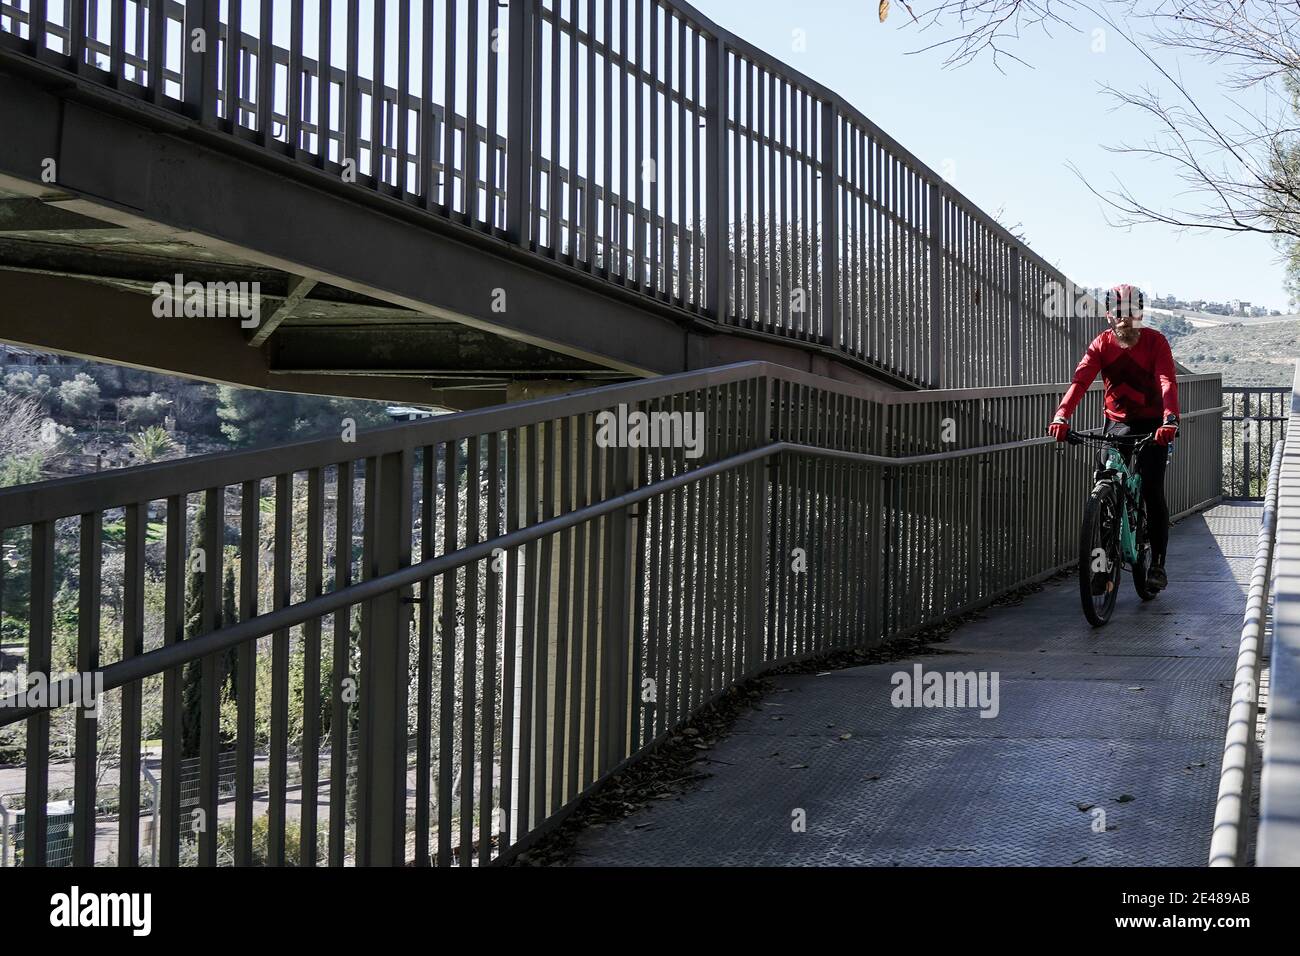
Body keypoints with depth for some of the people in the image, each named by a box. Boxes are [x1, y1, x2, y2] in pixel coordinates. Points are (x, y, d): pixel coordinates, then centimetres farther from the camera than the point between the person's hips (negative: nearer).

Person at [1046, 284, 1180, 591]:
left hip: (1152, 425, -3)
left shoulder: (1155, 341, -12)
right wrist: (1061, 416, -36)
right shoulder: (1102, 343, -5)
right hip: (1117, 423, 3)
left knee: (1152, 494, -8)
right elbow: (1080, 380, -19)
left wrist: (1169, 420, -44)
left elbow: (1168, 381, -26)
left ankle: (1158, 565, 0)